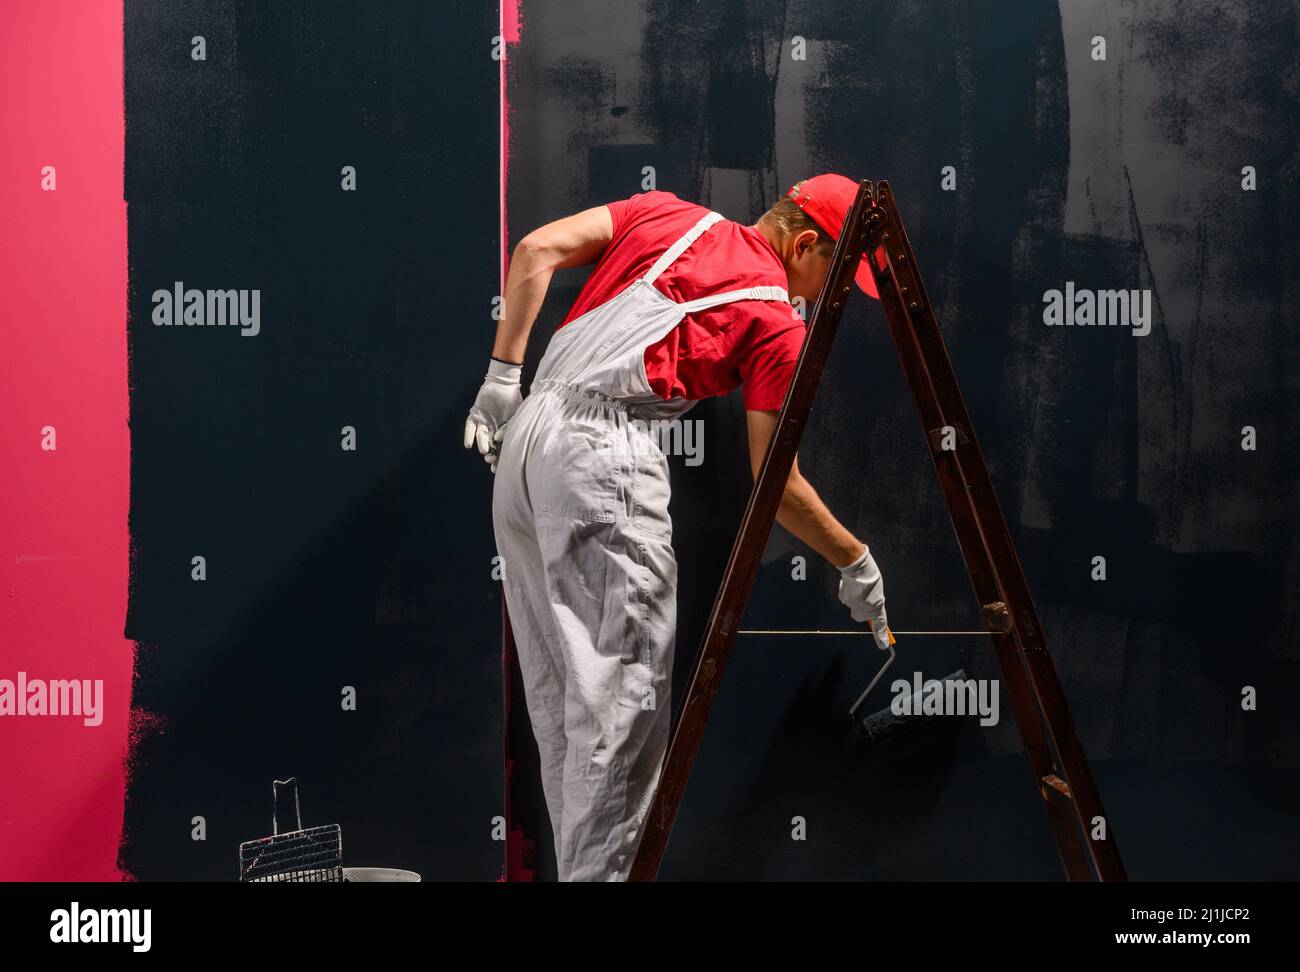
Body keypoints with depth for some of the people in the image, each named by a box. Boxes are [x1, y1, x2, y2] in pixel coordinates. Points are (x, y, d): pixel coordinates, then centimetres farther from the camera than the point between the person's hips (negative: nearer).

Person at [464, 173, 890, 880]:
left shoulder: (666, 212, 19)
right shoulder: (779, 323, 4)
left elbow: (536, 251, 8)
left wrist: (502, 375, 11)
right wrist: (856, 562, 17)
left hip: (524, 437, 8)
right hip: (606, 455, -8)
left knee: (560, 688, 12)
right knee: (627, 685, -5)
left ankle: (578, 863, 18)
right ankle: (599, 872, -8)